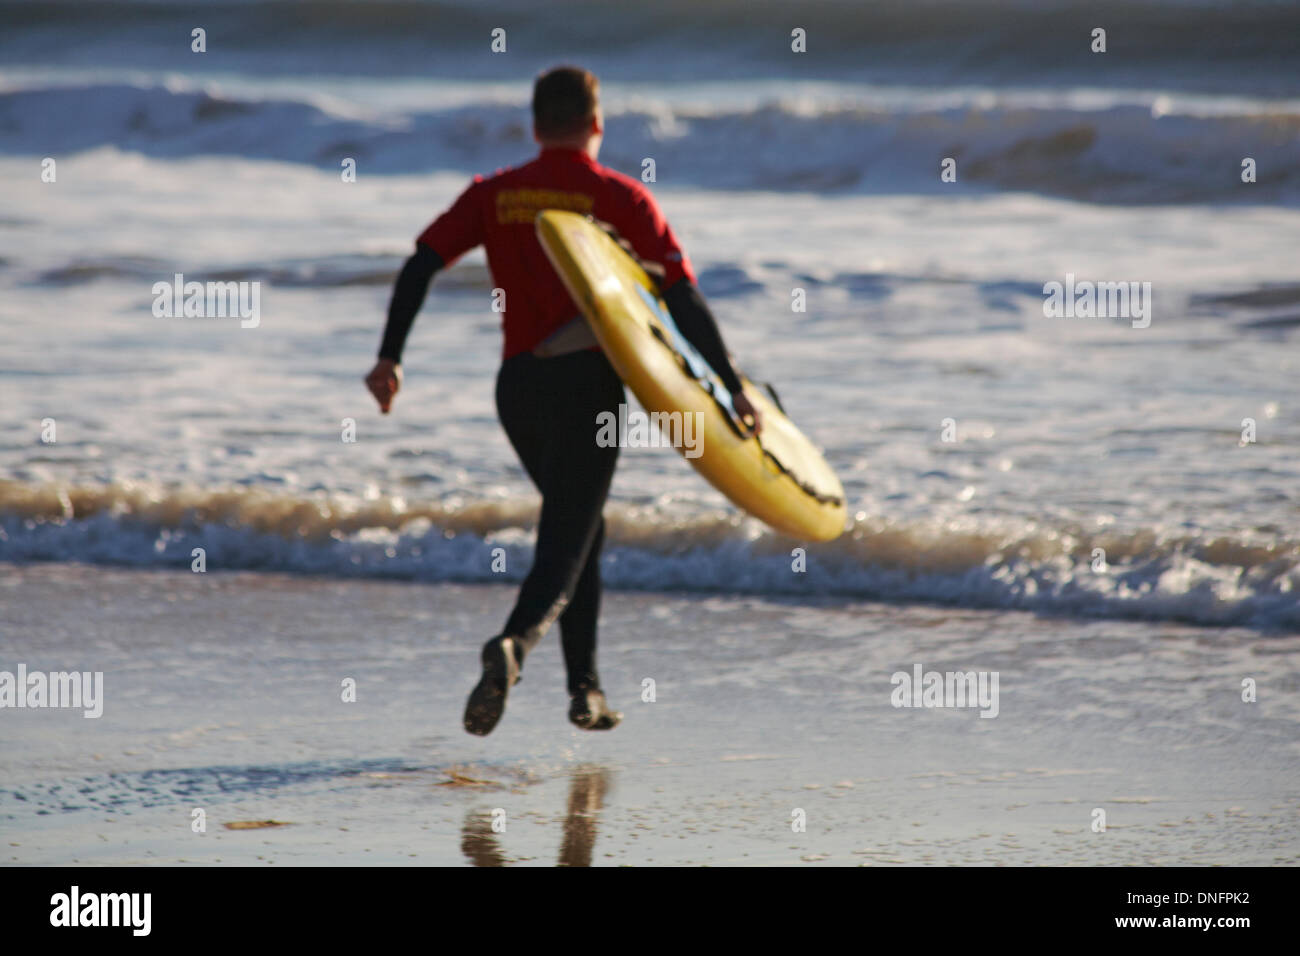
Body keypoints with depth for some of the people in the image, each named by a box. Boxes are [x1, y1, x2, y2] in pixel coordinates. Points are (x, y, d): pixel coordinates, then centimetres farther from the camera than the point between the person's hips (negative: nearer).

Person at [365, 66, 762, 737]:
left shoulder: (493, 195, 8)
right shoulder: (621, 199, -2)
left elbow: (420, 265, -2)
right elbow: (683, 299, -7)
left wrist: (389, 357, -2)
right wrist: (732, 388, -5)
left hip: (517, 384, 4)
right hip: (587, 383, -4)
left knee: (579, 528, 23)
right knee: (566, 546, -7)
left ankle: (586, 688, 22)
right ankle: (514, 645, -36)